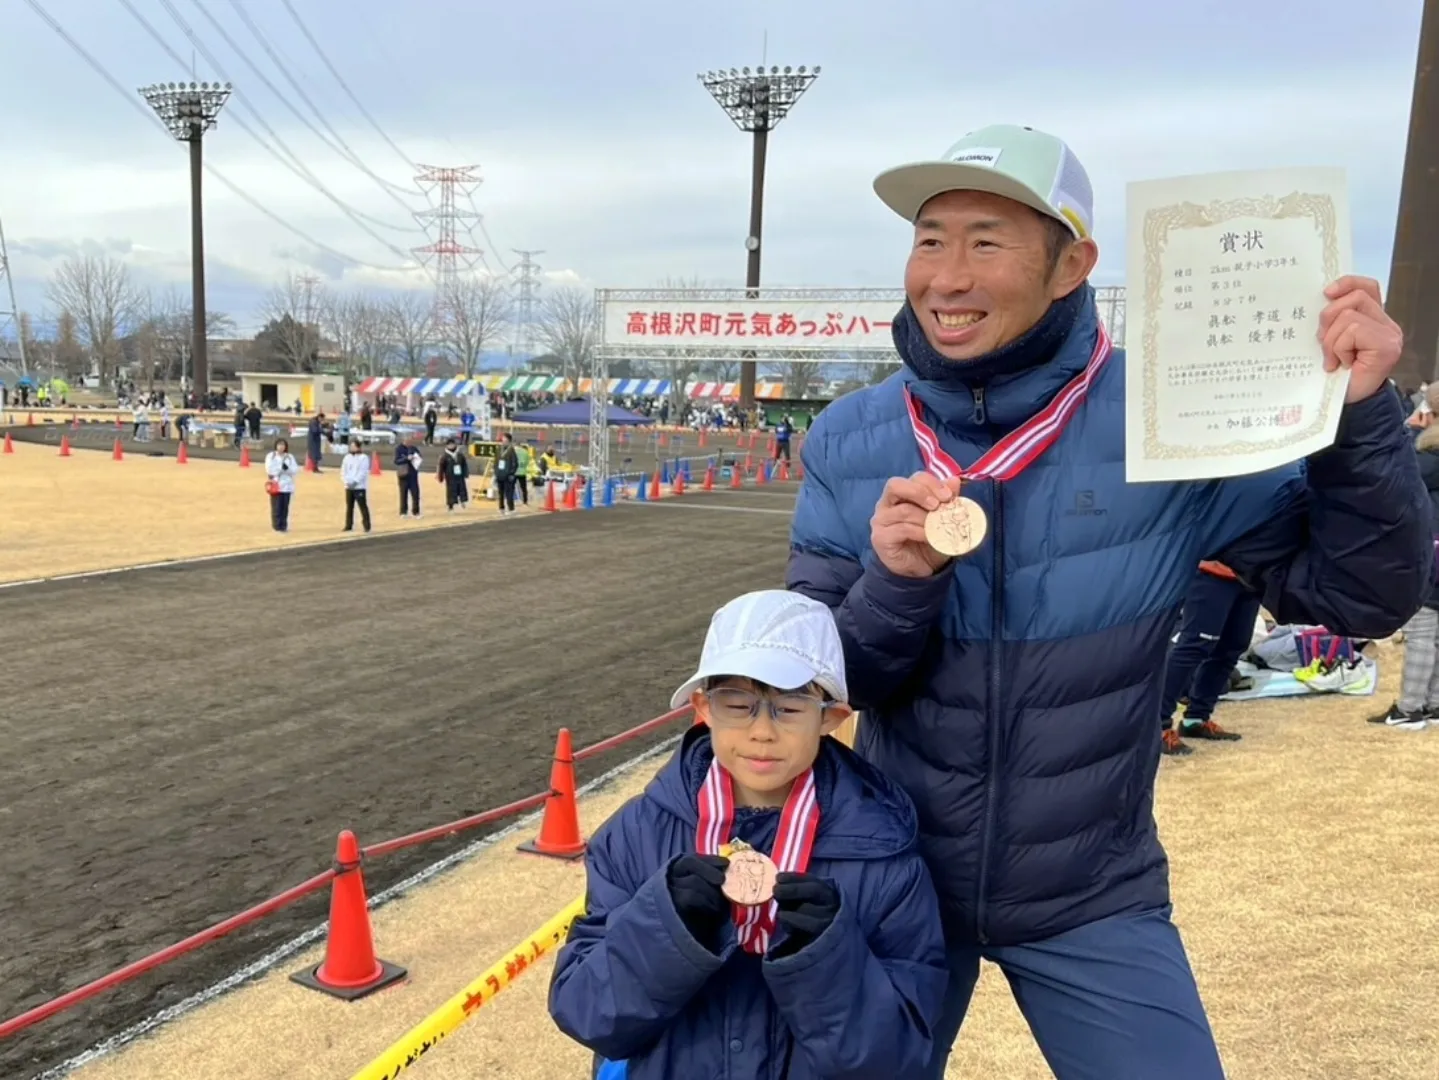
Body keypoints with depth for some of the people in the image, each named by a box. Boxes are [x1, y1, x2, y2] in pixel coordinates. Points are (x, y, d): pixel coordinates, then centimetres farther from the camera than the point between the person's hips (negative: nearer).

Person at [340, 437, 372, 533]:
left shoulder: (364, 457, -4)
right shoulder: (347, 457, 13)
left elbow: (363, 472, -12)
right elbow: (343, 471, 10)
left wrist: (354, 481, -18)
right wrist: (346, 481, -6)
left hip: (360, 487, -6)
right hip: (348, 487, 6)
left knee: (363, 507, -6)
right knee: (349, 507, 9)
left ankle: (367, 526, -3)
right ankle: (349, 526, 15)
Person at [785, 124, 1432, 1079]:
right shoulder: (851, 443, -11)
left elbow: (1362, 595, -10)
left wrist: (1358, 416, -26)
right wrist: (893, 585, -29)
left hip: (1094, 904, -1)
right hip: (897, 882, 2)